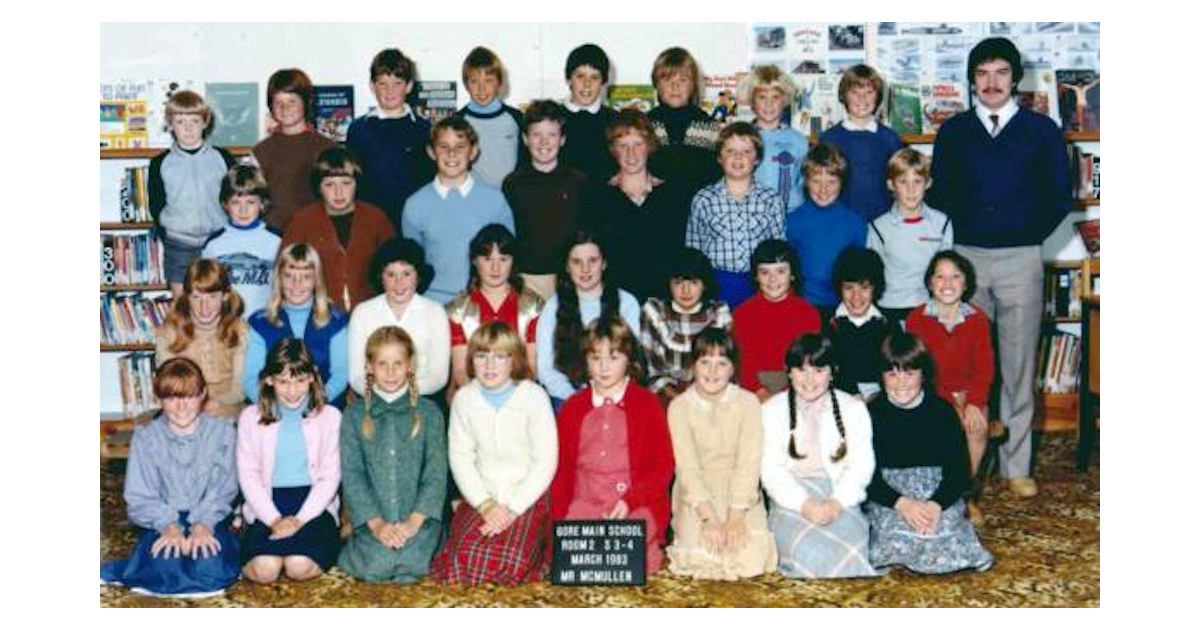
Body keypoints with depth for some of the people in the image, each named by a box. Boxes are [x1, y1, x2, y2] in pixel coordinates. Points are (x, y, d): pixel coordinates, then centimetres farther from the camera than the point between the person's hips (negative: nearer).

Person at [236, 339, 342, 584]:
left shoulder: (329, 417, 6)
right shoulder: (251, 417, 7)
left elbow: (330, 476, 0)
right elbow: (248, 475, 1)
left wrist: (300, 519, -13)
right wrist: (274, 520, -13)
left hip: (313, 503, 0)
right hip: (268, 506, 1)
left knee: (300, 567, -25)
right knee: (264, 570, -24)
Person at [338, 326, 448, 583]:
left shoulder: (428, 413, 7)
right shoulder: (355, 415, 8)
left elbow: (436, 473, 0)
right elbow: (352, 475, 0)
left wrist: (414, 520, -15)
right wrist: (375, 523, -14)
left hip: (419, 517, 0)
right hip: (372, 519, 1)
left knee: (411, 563, -29)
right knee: (376, 564, -27)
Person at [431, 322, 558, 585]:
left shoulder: (534, 397, -6)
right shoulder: (464, 399, 3)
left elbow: (545, 461, -8)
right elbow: (460, 457, 2)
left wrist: (513, 507, -14)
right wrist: (484, 503, -11)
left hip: (528, 497, -2)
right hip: (481, 497, 2)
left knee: (513, 562, -25)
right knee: (465, 559, -22)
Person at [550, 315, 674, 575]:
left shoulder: (646, 404, 7)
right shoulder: (573, 408, 14)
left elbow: (664, 465, 3)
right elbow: (561, 468, 14)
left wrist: (630, 501, -12)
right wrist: (559, 519, -1)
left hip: (638, 505, -1)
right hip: (584, 505, 2)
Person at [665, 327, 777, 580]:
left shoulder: (748, 402, -4)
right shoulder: (680, 406, -4)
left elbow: (749, 462, -10)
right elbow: (687, 466, -12)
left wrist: (735, 516, -22)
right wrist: (708, 517, -24)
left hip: (741, 492, 0)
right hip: (696, 493, 0)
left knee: (752, 552, -23)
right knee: (699, 548, -25)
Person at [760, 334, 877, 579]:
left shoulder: (853, 409, 12)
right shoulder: (772, 410, 9)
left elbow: (861, 465, 3)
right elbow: (771, 471, 0)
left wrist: (836, 503, -15)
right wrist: (805, 504, -16)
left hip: (841, 500, 1)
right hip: (790, 501, -1)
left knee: (848, 548, -29)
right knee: (809, 551, -30)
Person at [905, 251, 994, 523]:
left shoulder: (978, 320, 4)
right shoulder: (917, 319, -4)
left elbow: (984, 367, -2)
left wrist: (974, 402, -21)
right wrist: (951, 403, -21)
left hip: (968, 391, 2)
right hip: (930, 392, -2)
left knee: (978, 425, -27)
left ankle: (966, 494, -8)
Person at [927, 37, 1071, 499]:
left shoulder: (1042, 130, 6)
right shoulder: (953, 132, 9)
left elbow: (1059, 196, 7)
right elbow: (939, 194, 12)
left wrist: (1031, 235, 2)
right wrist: (961, 234, 2)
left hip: (1021, 259, -1)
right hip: (966, 257, 1)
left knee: (1018, 365, 2)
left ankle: (1017, 466, 9)